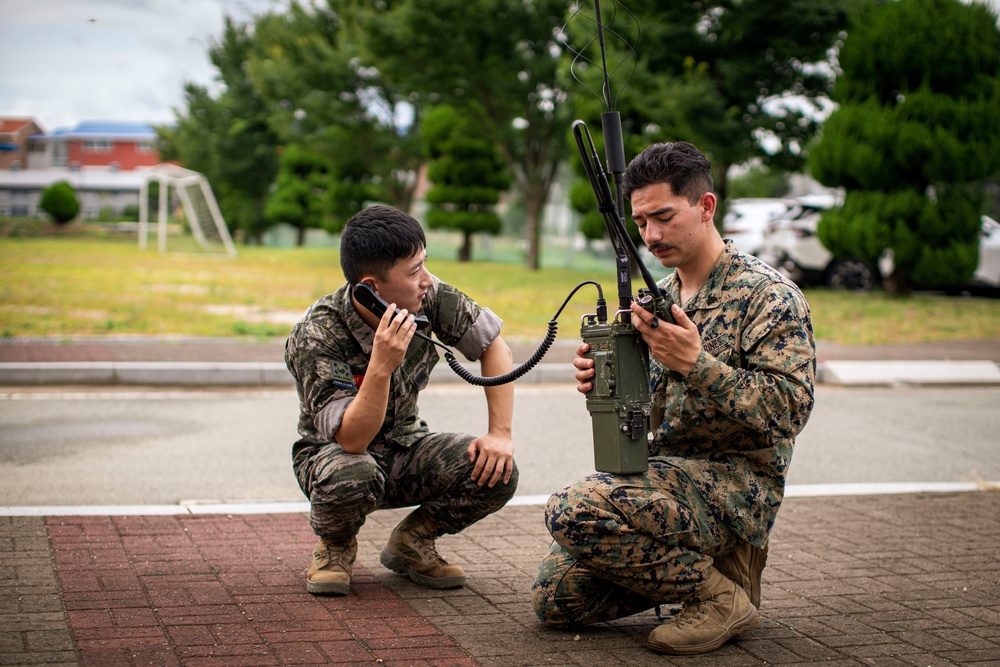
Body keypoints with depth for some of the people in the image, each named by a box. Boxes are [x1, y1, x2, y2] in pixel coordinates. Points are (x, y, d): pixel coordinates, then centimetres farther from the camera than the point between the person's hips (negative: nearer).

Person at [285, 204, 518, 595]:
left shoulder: (427, 297, -17)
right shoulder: (315, 338, -29)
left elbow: (494, 348, -5)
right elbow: (352, 440, -35)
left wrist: (501, 433, -14)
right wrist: (381, 366, -49)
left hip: (403, 447, 4)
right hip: (334, 452, -4)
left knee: (496, 473, -21)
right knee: (353, 477, -40)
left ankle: (411, 543, 6)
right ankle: (335, 547, -3)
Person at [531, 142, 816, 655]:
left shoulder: (767, 294, -9)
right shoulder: (657, 297, 14)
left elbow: (790, 408, -19)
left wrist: (696, 363, -27)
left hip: (735, 483, -8)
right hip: (662, 478, 8)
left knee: (573, 510, -29)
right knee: (553, 598, -1)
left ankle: (721, 593, -9)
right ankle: (708, 561, 11)